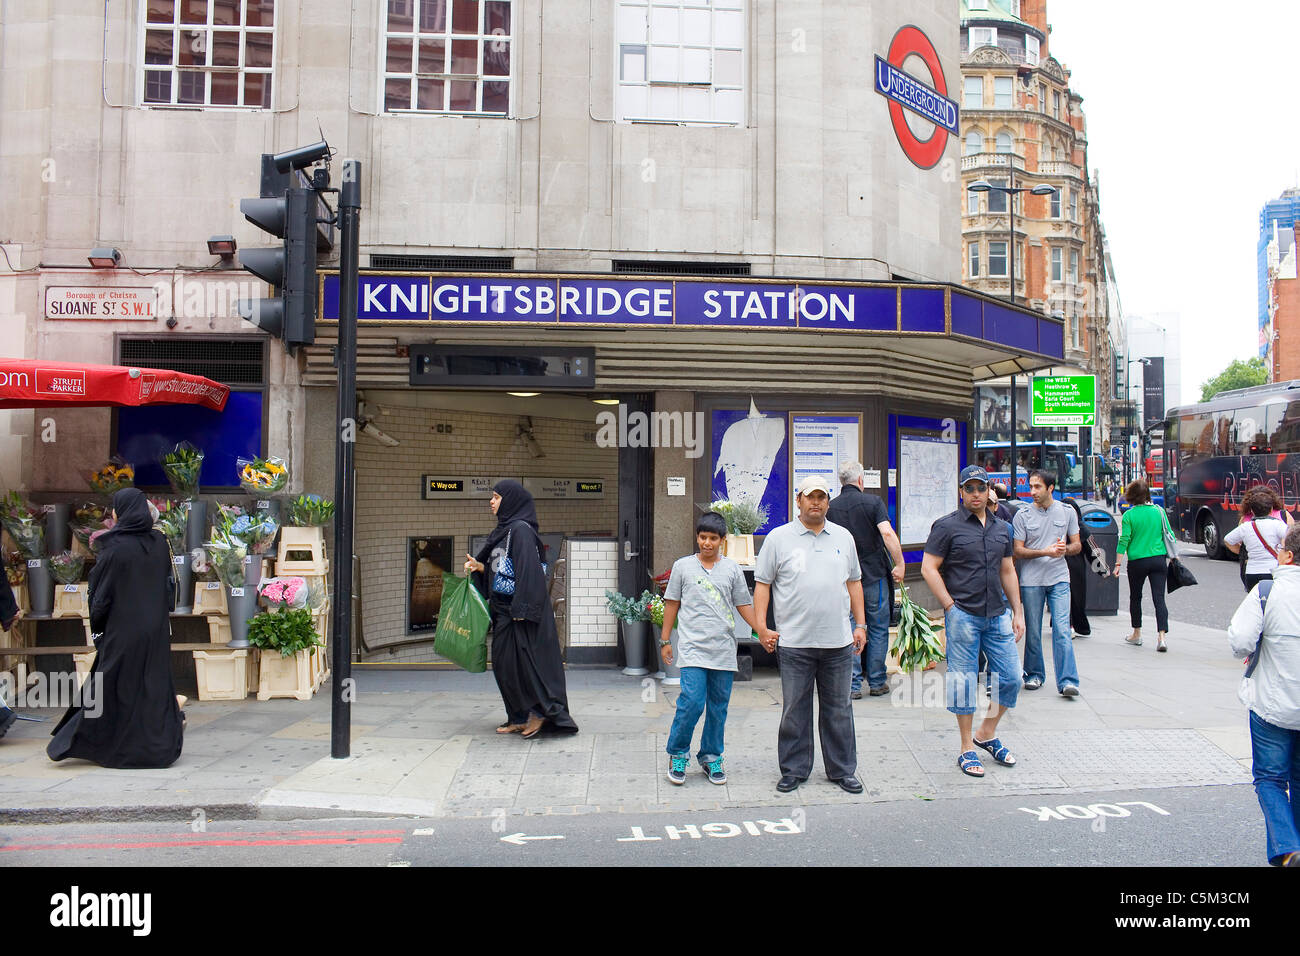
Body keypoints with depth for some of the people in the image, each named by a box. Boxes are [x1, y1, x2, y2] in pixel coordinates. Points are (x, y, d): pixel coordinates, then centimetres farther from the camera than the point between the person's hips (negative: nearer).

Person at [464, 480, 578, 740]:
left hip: (520, 607, -10)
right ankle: (520, 717, 16)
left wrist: (521, 608, -23)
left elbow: (528, 569, -20)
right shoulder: (503, 529, 15)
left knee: (524, 659, -6)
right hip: (504, 609, 10)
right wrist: (480, 567, 3)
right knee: (504, 663, 10)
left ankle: (541, 712, 3)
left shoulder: (521, 529, -13)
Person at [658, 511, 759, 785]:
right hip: (692, 648, -2)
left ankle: (711, 757, 23)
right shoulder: (683, 566, 5)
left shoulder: (732, 569, 8)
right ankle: (677, 754, 8)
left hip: (724, 650, 2)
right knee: (692, 702, -12)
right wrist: (665, 640, 9)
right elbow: (672, 603, 10)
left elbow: (743, 604, 12)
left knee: (719, 706, 7)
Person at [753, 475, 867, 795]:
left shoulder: (844, 537, 12)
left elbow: (854, 583, 18)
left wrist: (860, 625, 12)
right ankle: (794, 770, 19)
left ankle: (843, 770, 23)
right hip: (794, 642, -3)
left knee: (838, 708, 11)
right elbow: (762, 583, 1)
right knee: (794, 710, 5)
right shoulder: (779, 538, 1)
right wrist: (762, 627, -6)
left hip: (838, 640, 3)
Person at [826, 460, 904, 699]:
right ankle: (877, 683, 15)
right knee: (878, 630, 9)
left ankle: (852, 685, 6)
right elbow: (887, 533, -18)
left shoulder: (830, 507, 3)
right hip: (874, 574, -2)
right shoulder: (873, 502, -6)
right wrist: (900, 564, -12)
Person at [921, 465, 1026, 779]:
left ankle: (987, 734, 27)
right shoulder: (947, 526, -4)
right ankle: (967, 749, 13)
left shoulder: (1001, 528, 14)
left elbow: (1008, 571, 19)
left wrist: (1018, 613, 15)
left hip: (998, 615, 6)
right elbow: (928, 568, -7)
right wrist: (951, 606, -11)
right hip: (963, 615, -5)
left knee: (1010, 678, 6)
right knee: (964, 680, 1)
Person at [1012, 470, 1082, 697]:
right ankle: (1034, 674, 22)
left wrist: (1064, 549, -11)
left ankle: (1067, 681, -10)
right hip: (1031, 579, 0)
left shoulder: (1067, 512, 6)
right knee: (1032, 630, 6)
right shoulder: (1023, 515, 1)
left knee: (1062, 629, -9)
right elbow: (1017, 551, -2)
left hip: (1059, 578, 0)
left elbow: (1077, 545, 12)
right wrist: (1045, 552, -16)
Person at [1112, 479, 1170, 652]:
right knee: (1159, 598, -1)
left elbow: (1124, 540, -9)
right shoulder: (1159, 511, 1)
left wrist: (1118, 563, -5)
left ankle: (1136, 635, 26)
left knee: (1135, 597, 15)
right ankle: (1162, 636, -14)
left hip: (1137, 562, -2)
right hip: (1158, 559, 2)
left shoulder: (1129, 515, -7)